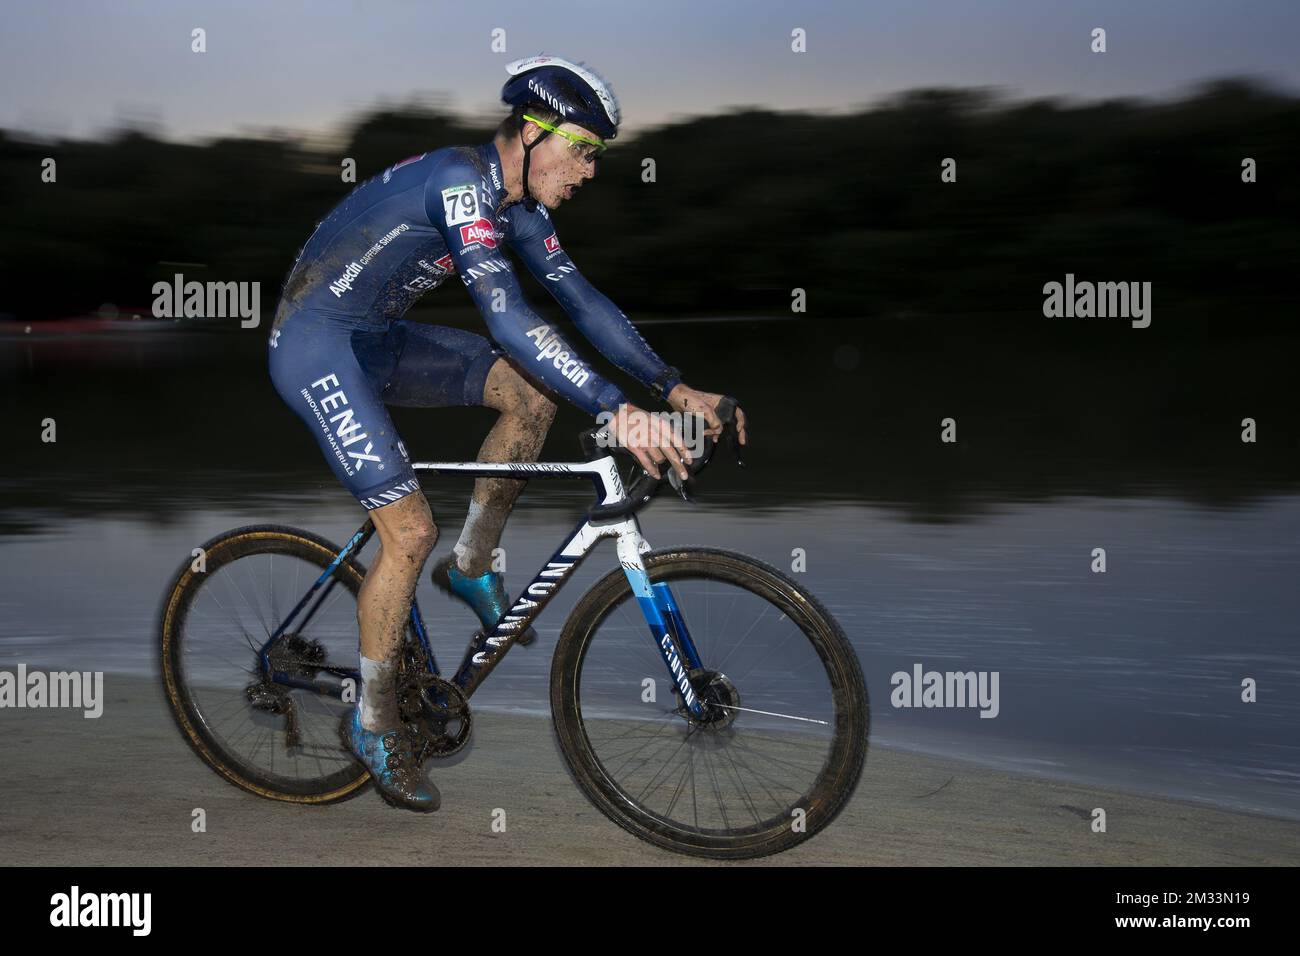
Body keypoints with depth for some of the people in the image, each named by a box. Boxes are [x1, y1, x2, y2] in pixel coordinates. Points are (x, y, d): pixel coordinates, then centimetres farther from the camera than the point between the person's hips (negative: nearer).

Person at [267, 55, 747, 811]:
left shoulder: (517, 203, 3)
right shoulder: (461, 179, -25)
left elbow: (581, 299, 4)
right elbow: (508, 317, -37)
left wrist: (674, 388, -5)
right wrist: (618, 413, -42)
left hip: (375, 339, 9)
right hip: (315, 344, -9)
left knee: (537, 387, -4)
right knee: (411, 529, -15)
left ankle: (472, 565, 11)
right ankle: (374, 722, 4)